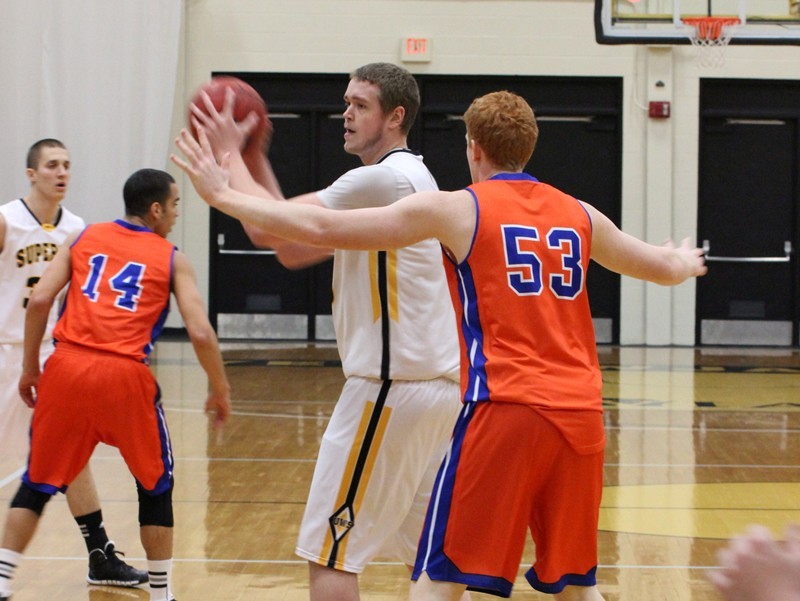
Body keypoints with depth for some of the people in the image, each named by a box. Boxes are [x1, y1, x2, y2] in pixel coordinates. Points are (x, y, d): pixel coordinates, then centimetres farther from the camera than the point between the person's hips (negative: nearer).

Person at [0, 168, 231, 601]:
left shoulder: (83, 238, 16)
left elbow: (40, 300, 4)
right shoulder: (172, 259, 10)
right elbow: (200, 333, 1)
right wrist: (220, 391, 14)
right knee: (156, 484, 17)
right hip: (124, 375, -2)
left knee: (38, 483, 15)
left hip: (66, 368, 2)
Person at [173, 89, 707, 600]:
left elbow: (321, 228, -1)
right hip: (581, 414, 5)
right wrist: (686, 261, 56)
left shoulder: (457, 209, 2)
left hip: (503, 409, -5)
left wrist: (222, 195, 9)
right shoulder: (580, 215, 15)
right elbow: (667, 268, 31)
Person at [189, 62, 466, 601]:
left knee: (329, 553, -5)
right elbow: (293, 249, 18)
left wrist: (230, 152, -2)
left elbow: (264, 227, -16)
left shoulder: (383, 178, -14)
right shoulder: (406, 179, 18)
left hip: (391, 388, -10)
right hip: (438, 382, 10)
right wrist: (255, 158, 14)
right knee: (429, 552, 17)